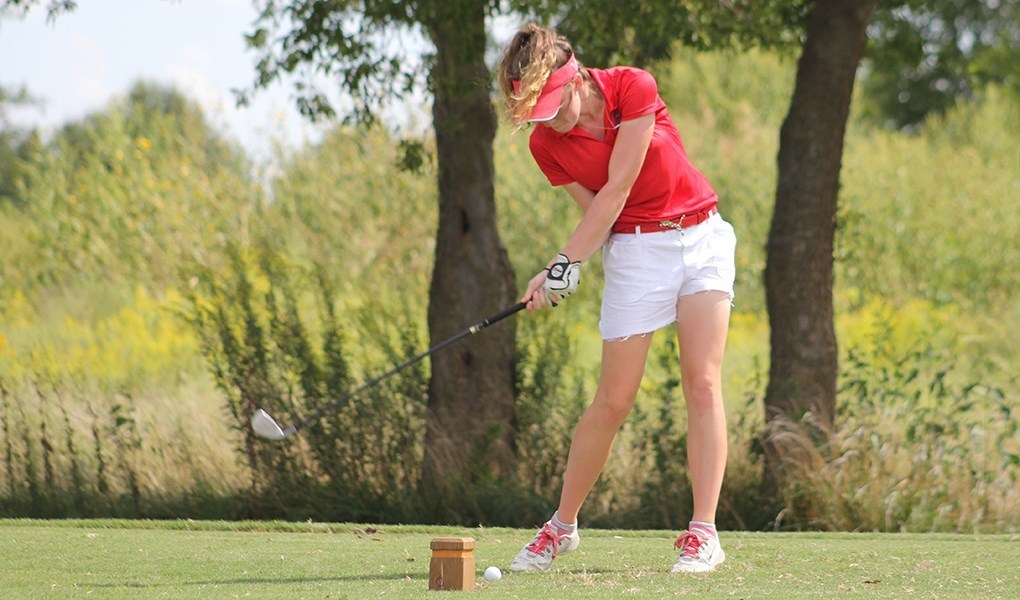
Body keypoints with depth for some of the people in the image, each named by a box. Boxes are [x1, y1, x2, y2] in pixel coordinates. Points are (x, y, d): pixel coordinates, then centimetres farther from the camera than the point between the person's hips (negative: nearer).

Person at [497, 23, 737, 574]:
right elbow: (595, 210, -2)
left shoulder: (633, 86, -17)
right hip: (635, 249, 1)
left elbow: (617, 190, -18)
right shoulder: (545, 144, -6)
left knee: (702, 383, -11)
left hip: (702, 235, -1)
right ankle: (562, 527, 13)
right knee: (614, 398, -2)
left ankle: (703, 532, -11)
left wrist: (567, 261, -19)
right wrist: (556, 275, -18)